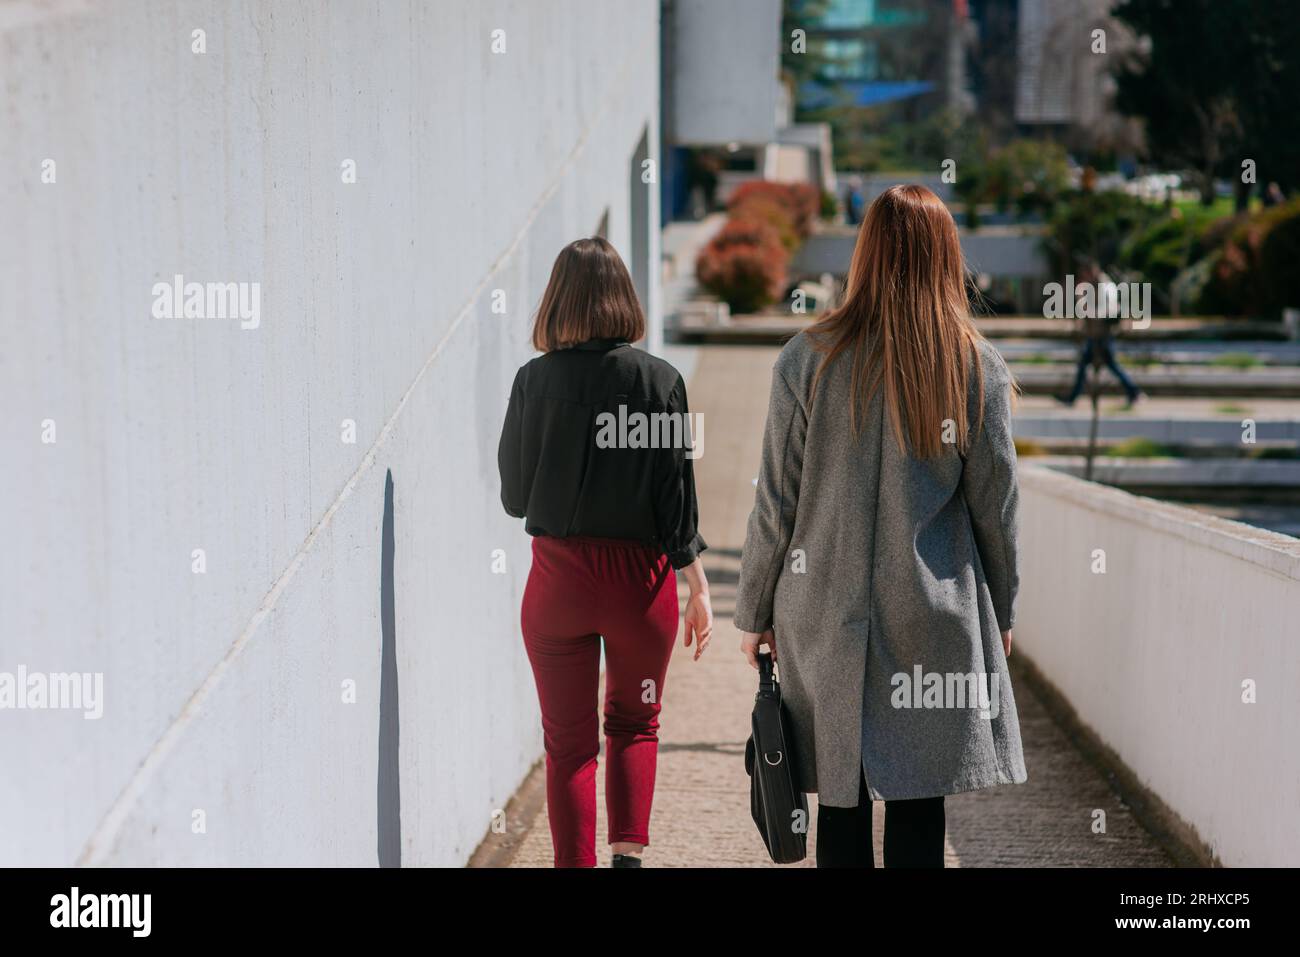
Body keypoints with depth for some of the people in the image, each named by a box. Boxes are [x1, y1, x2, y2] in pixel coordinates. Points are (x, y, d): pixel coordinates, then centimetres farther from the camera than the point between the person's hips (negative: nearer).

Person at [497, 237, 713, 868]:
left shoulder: (535, 381, -4)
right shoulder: (659, 379, -6)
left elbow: (513, 495, 3)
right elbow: (677, 491, -5)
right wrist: (698, 586, 1)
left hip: (558, 576, 0)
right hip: (640, 574, 1)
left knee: (568, 742, 10)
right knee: (634, 723, 20)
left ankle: (575, 861, 9)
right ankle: (629, 851, 8)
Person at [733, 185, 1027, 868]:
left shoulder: (809, 359, -4)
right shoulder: (978, 368, -2)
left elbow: (775, 502, -2)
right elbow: (996, 504, 4)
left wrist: (753, 612, 9)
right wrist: (1001, 613, 16)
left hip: (825, 614, 0)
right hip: (936, 619, 0)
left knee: (841, 803, 7)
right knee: (918, 811, 4)